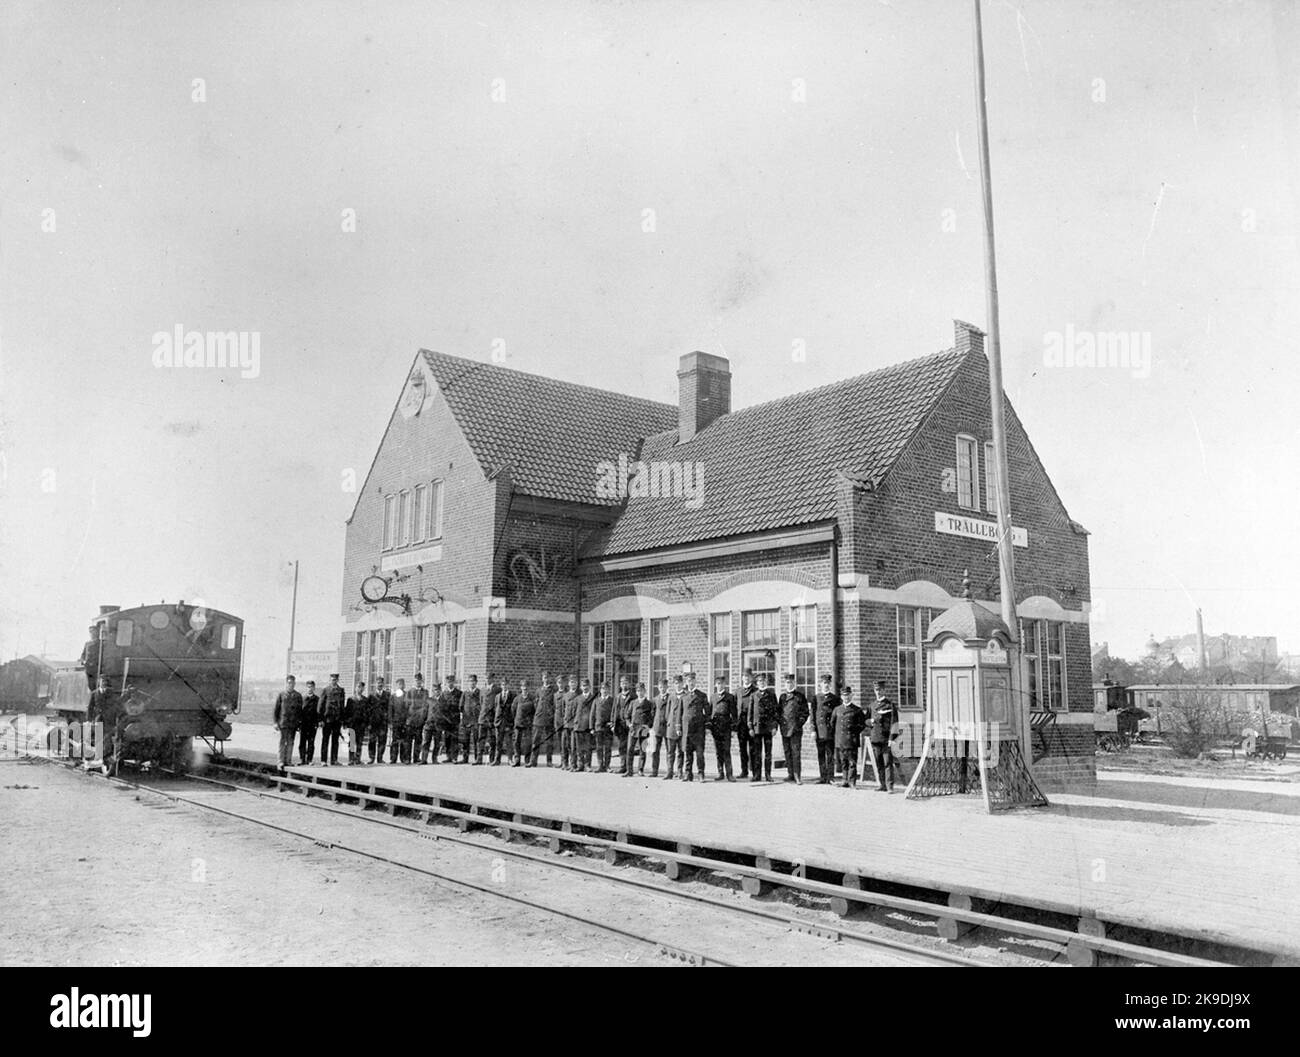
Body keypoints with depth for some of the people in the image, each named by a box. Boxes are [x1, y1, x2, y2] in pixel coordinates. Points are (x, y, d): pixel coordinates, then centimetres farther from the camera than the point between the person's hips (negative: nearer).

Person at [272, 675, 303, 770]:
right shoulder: (280, 694, 4)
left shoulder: (298, 695, 10)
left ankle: (288, 761, 9)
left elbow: (300, 710, 12)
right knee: (283, 742, -4)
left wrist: (300, 722, 6)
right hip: (283, 722, -2)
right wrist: (275, 722, -3)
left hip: (294, 723, 2)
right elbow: (275, 709, 4)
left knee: (290, 742, 4)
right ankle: (281, 762, -2)